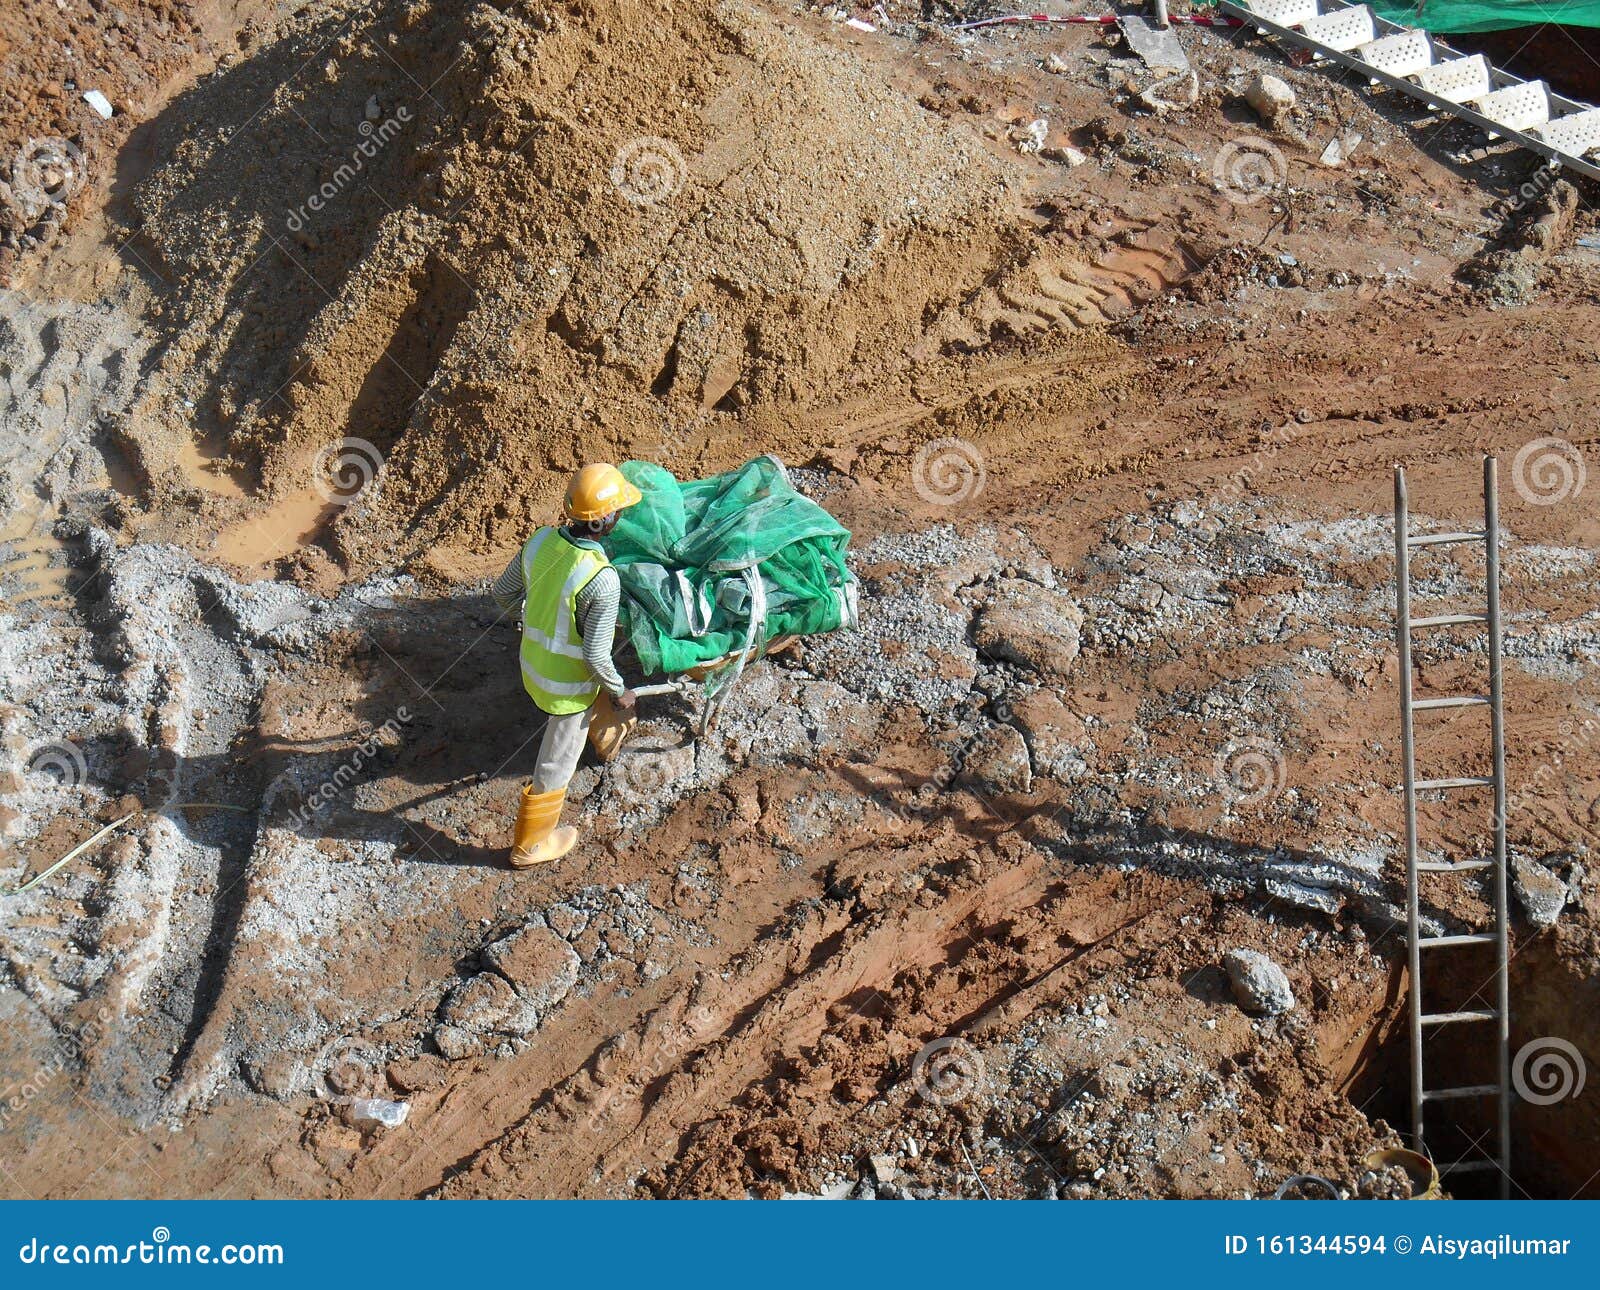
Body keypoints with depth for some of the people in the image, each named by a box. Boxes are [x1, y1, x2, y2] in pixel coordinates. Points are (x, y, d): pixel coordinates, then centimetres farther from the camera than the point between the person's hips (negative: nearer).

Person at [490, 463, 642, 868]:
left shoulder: (541, 541, -15)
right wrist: (619, 692, -8)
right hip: (567, 686, -6)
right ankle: (529, 845, 33)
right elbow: (596, 656, -27)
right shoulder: (602, 580, -35)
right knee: (556, 766, 15)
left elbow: (502, 592, 2)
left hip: (532, 663, 6)